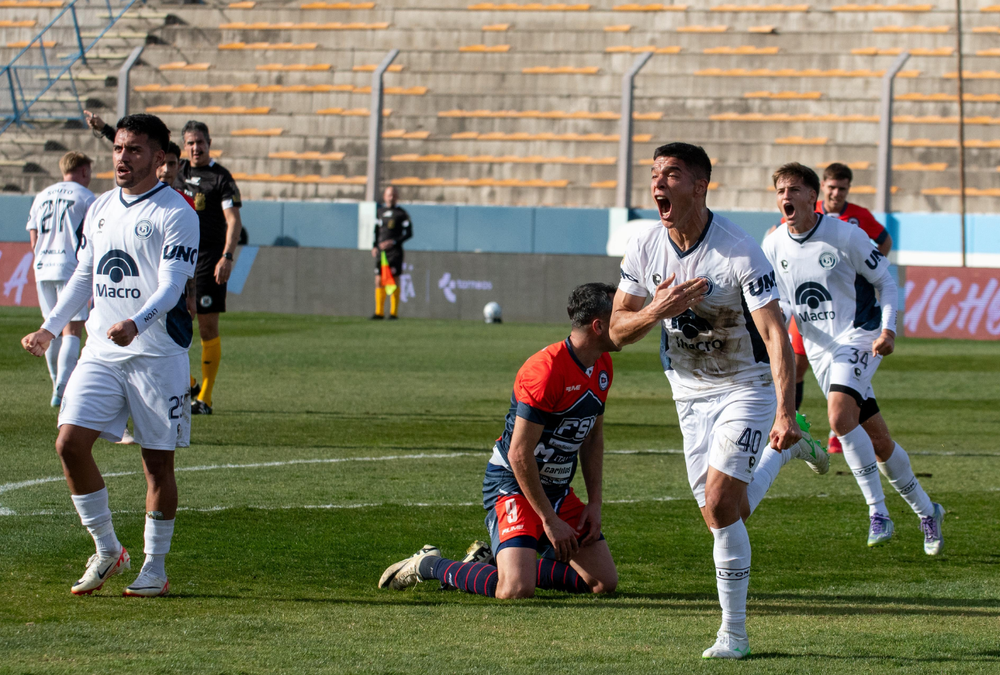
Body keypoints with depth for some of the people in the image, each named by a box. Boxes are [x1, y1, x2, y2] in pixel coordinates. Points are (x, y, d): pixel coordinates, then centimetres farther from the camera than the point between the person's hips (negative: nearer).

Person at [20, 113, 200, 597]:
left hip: (157, 354, -6)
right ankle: (107, 551, 6)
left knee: (158, 461, 0)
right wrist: (50, 328, 12)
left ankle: (154, 566, 13)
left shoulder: (175, 214, -7)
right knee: (70, 444, -8)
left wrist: (135, 324, -33)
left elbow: (171, 286, -17)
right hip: (101, 352, 6)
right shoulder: (100, 209, 14)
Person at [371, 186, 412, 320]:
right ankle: (379, 312, 4)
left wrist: (393, 242, -13)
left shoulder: (401, 213, -1)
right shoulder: (380, 212, 14)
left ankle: (394, 313, -2)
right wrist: (374, 246, 7)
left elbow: (408, 232, -3)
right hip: (381, 252, 5)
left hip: (394, 251, -5)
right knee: (379, 281, 0)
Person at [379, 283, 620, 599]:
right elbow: (519, 454, -23)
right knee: (516, 589, -26)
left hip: (557, 490, 9)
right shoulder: (544, 371, -25)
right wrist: (550, 521, -19)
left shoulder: (602, 366, 4)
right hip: (513, 486, -9)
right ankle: (429, 565, 0)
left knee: (605, 582, 1)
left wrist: (594, 503, 7)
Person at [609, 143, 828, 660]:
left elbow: (774, 334, -26)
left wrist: (785, 412, -36)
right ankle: (785, 451, 37)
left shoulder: (739, 252, -23)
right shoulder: (643, 249, -6)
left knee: (720, 507, -18)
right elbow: (617, 330, 0)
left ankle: (733, 633, -5)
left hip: (746, 387, -5)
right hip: (690, 394, 5)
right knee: (724, 516, 6)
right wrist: (656, 311, -23)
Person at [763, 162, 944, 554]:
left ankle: (877, 510, -20)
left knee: (840, 415, -29)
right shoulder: (774, 247, 1)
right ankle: (925, 510, 25)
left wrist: (888, 330, -17)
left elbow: (885, 282, -3)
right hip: (819, 350, 5)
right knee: (877, 440, 7)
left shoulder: (845, 236, -12)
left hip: (858, 339, -5)